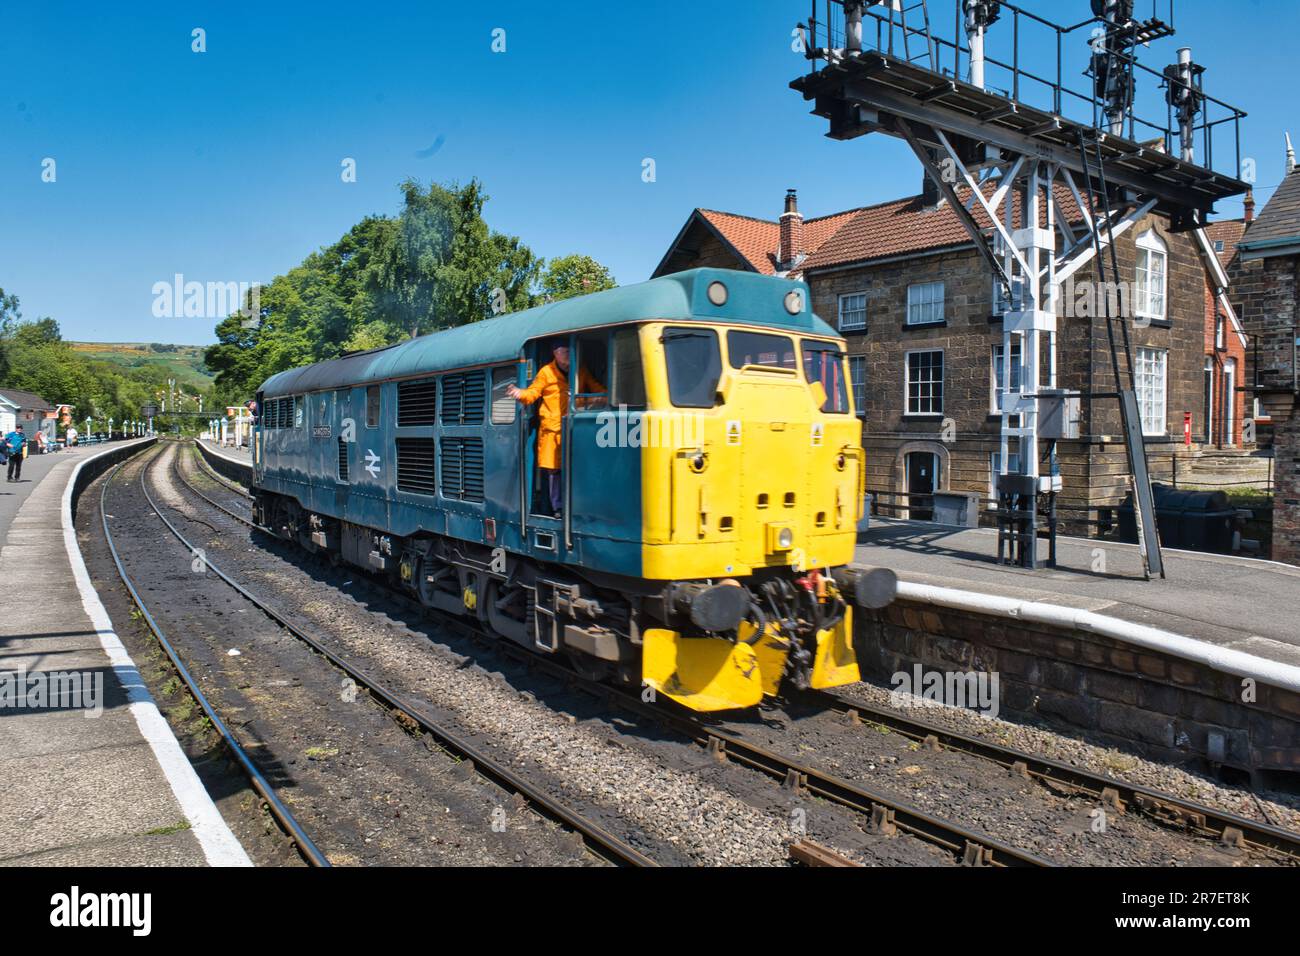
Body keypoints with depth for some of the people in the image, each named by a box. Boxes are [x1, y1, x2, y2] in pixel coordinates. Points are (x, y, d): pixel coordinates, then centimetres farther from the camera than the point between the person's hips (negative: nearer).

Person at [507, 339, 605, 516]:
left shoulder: (581, 372, 13)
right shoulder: (546, 372, 2)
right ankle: (558, 508, 4)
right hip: (552, 428, -3)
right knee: (553, 469, -4)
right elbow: (533, 393, -1)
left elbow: (597, 389, 18)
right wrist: (521, 394, -21)